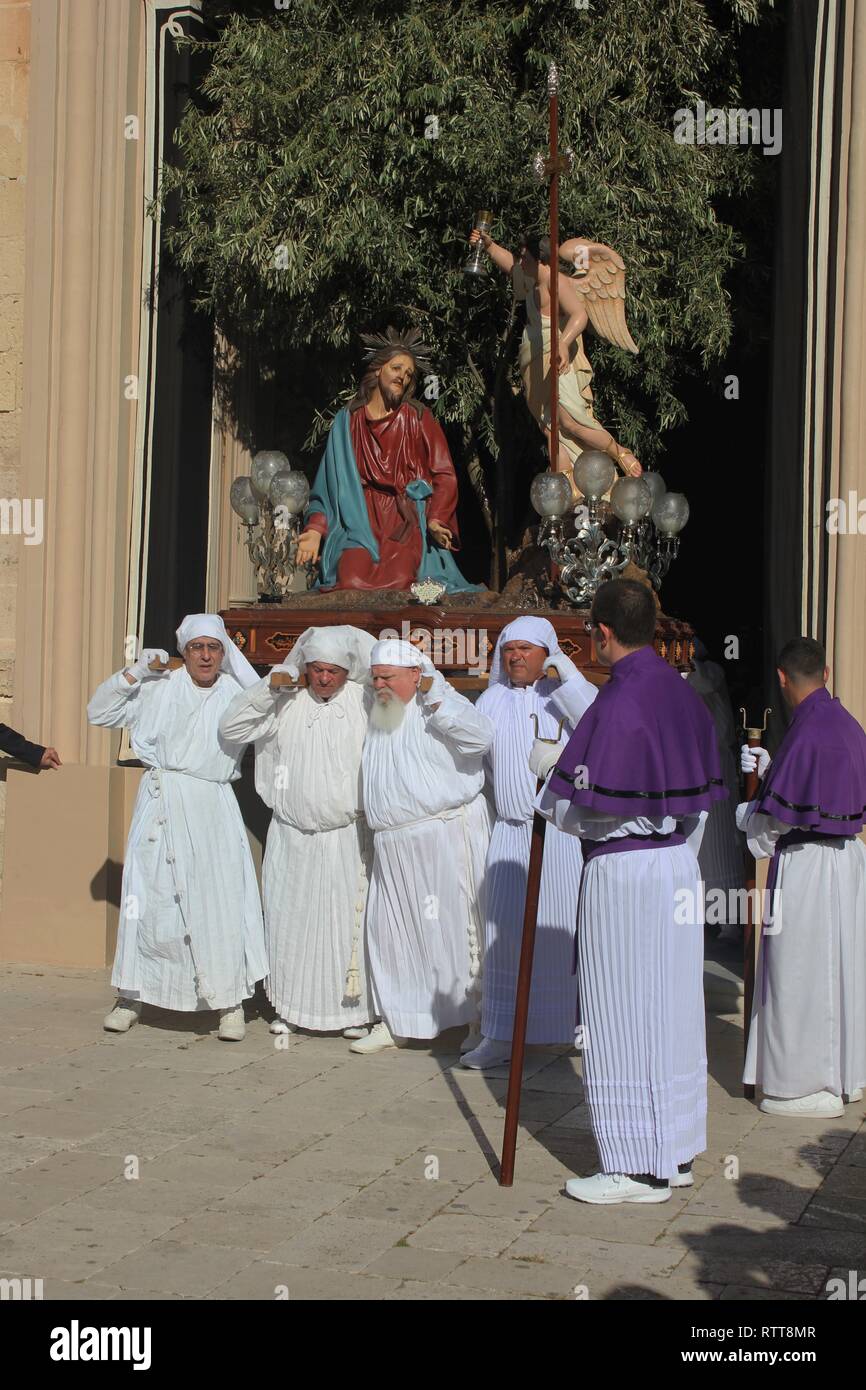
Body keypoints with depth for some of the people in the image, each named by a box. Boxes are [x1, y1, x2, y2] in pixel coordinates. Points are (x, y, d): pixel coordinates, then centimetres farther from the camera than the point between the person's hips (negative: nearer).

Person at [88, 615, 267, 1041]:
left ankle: (230, 1001, 3)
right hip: (159, 803, 1)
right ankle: (131, 995, 15)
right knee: (148, 898, 3)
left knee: (219, 902, -6)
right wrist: (133, 673, 2)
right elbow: (99, 712, 11)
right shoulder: (159, 689, 8)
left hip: (211, 809, -1)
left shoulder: (236, 695, 9)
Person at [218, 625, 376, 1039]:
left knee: (347, 922, 1)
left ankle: (352, 1009, 12)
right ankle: (290, 1007, 19)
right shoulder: (286, 703, 2)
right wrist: (268, 688, -8)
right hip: (292, 838, 2)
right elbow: (231, 728, -1)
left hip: (347, 838, -1)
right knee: (289, 919, 7)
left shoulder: (365, 702, 0)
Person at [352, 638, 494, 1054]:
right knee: (390, 932, 10)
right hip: (393, 845, 8)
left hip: (446, 836, -8)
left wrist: (436, 702, -31)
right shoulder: (378, 715, 17)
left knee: (455, 927, -5)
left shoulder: (441, 705, -7)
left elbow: (481, 736, -26)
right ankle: (397, 1021, 21)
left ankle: (481, 1015, 6)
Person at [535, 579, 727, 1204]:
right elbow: (700, 796, 13)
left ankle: (638, 1169, 7)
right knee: (673, 1009, 14)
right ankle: (677, 1153, 24)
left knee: (624, 1015, 0)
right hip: (678, 867, 8)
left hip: (623, 869, -8)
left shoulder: (618, 703, -19)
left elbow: (582, 810, -19)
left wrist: (550, 768, -1)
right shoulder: (684, 694, 7)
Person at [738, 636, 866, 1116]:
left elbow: (781, 811, -18)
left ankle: (808, 1086, 9)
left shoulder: (806, 729, -20)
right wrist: (769, 769, 21)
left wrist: (747, 816, 2)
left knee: (800, 975, 1)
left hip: (805, 863, -9)